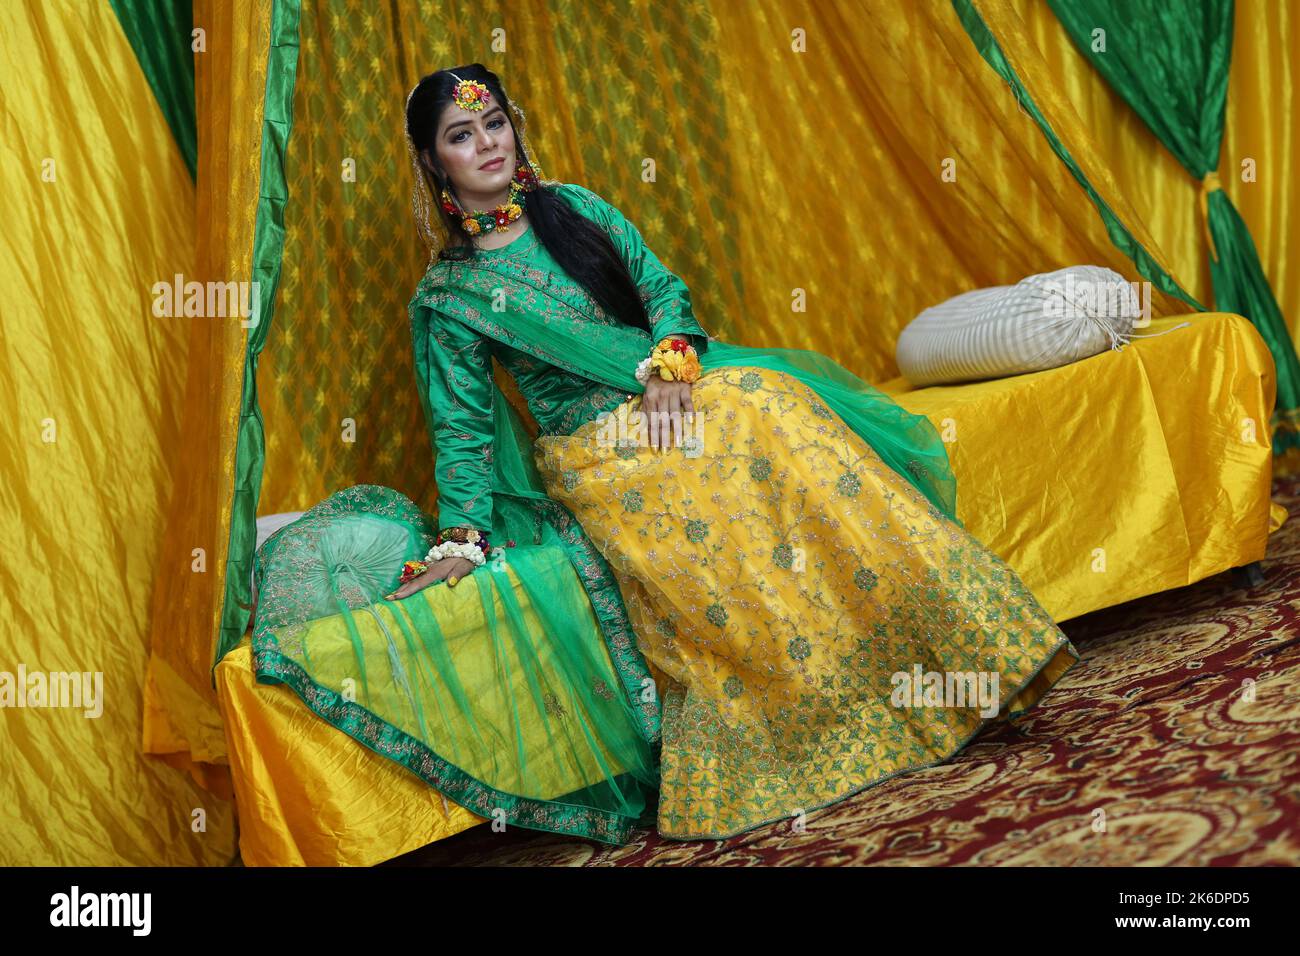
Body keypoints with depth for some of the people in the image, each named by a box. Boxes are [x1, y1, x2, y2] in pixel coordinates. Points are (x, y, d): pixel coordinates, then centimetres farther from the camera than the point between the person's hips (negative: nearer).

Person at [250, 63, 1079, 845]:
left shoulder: (575, 207, 16)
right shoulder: (446, 295, 6)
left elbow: (663, 289, 10)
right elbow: (462, 429, 2)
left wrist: (667, 366, -10)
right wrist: (460, 538, -11)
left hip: (683, 390, 3)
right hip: (598, 454, -3)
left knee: (781, 416, -24)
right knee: (721, 532, -30)